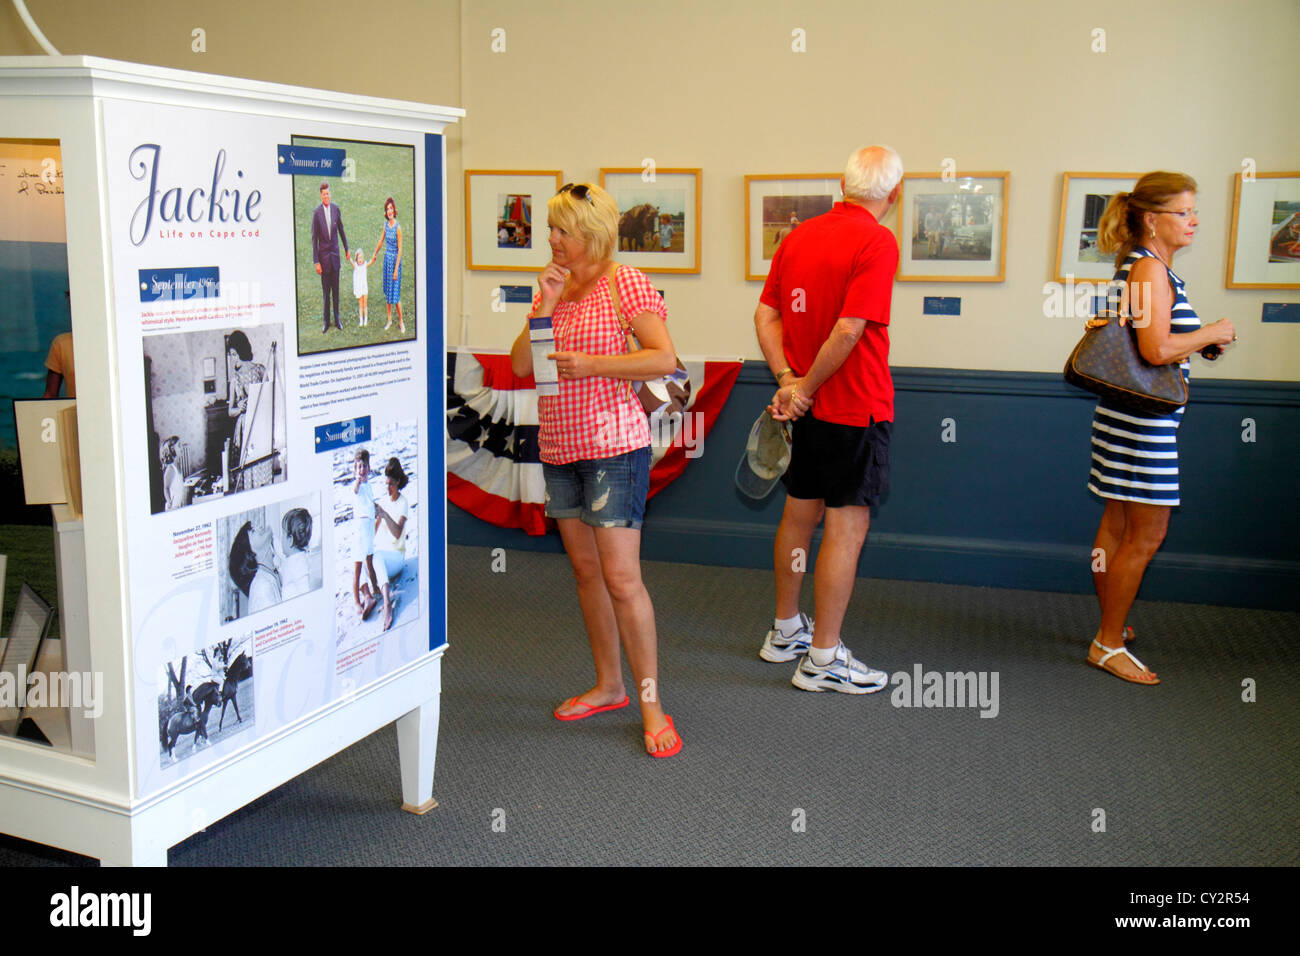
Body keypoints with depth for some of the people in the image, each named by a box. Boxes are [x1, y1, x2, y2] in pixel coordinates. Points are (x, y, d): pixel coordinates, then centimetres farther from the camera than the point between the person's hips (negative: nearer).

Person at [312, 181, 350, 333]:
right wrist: (316, 262, -10)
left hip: (335, 253, 3)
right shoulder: (316, 212, -11)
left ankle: (337, 319, 20)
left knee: (335, 289, 9)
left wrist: (347, 249, 18)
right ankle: (326, 321, 13)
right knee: (325, 291, 3)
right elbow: (314, 238, -8)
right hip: (323, 255, -3)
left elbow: (341, 230, 13)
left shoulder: (336, 209, -1)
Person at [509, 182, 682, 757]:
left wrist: (590, 364, -18)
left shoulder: (624, 283, -6)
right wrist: (546, 304, -4)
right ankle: (609, 685, 27)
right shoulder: (552, 287, 13)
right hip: (559, 448, 7)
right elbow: (520, 365, 6)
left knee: (621, 577, -9)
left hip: (613, 445, -7)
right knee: (586, 570, 13)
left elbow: (664, 358, -14)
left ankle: (652, 705, 1)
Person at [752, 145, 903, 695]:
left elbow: (766, 314, 4)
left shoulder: (799, 236, 8)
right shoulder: (877, 242, -14)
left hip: (804, 406, 8)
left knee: (799, 514, 18)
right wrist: (805, 388, -13)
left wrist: (787, 379, -5)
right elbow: (849, 329, -23)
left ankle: (785, 631, 32)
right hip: (856, 408, -8)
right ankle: (822, 659, 6)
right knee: (847, 527, -1)